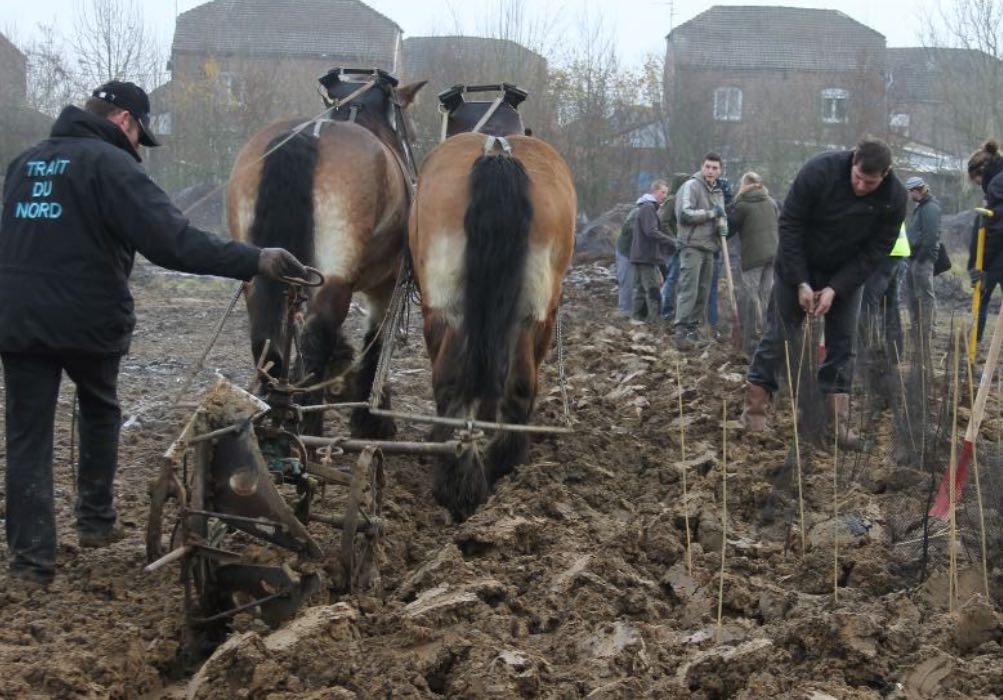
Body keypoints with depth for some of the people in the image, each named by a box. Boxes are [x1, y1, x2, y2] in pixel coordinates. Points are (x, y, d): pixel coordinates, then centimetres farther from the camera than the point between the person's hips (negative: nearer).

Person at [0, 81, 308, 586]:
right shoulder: (110, 164, -12)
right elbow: (174, 242, -24)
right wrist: (256, 261, -25)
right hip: (87, 320, -4)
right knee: (99, 410, 23)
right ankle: (96, 520, 27)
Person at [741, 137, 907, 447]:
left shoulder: (894, 198, -20)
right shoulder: (820, 171, -28)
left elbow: (875, 251, -14)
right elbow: (789, 225, -21)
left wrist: (835, 289, -22)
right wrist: (801, 283, -22)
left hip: (846, 273, 2)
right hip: (800, 267, -2)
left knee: (843, 343, -2)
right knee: (779, 334, -3)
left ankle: (838, 420, 3)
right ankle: (754, 408, 4)